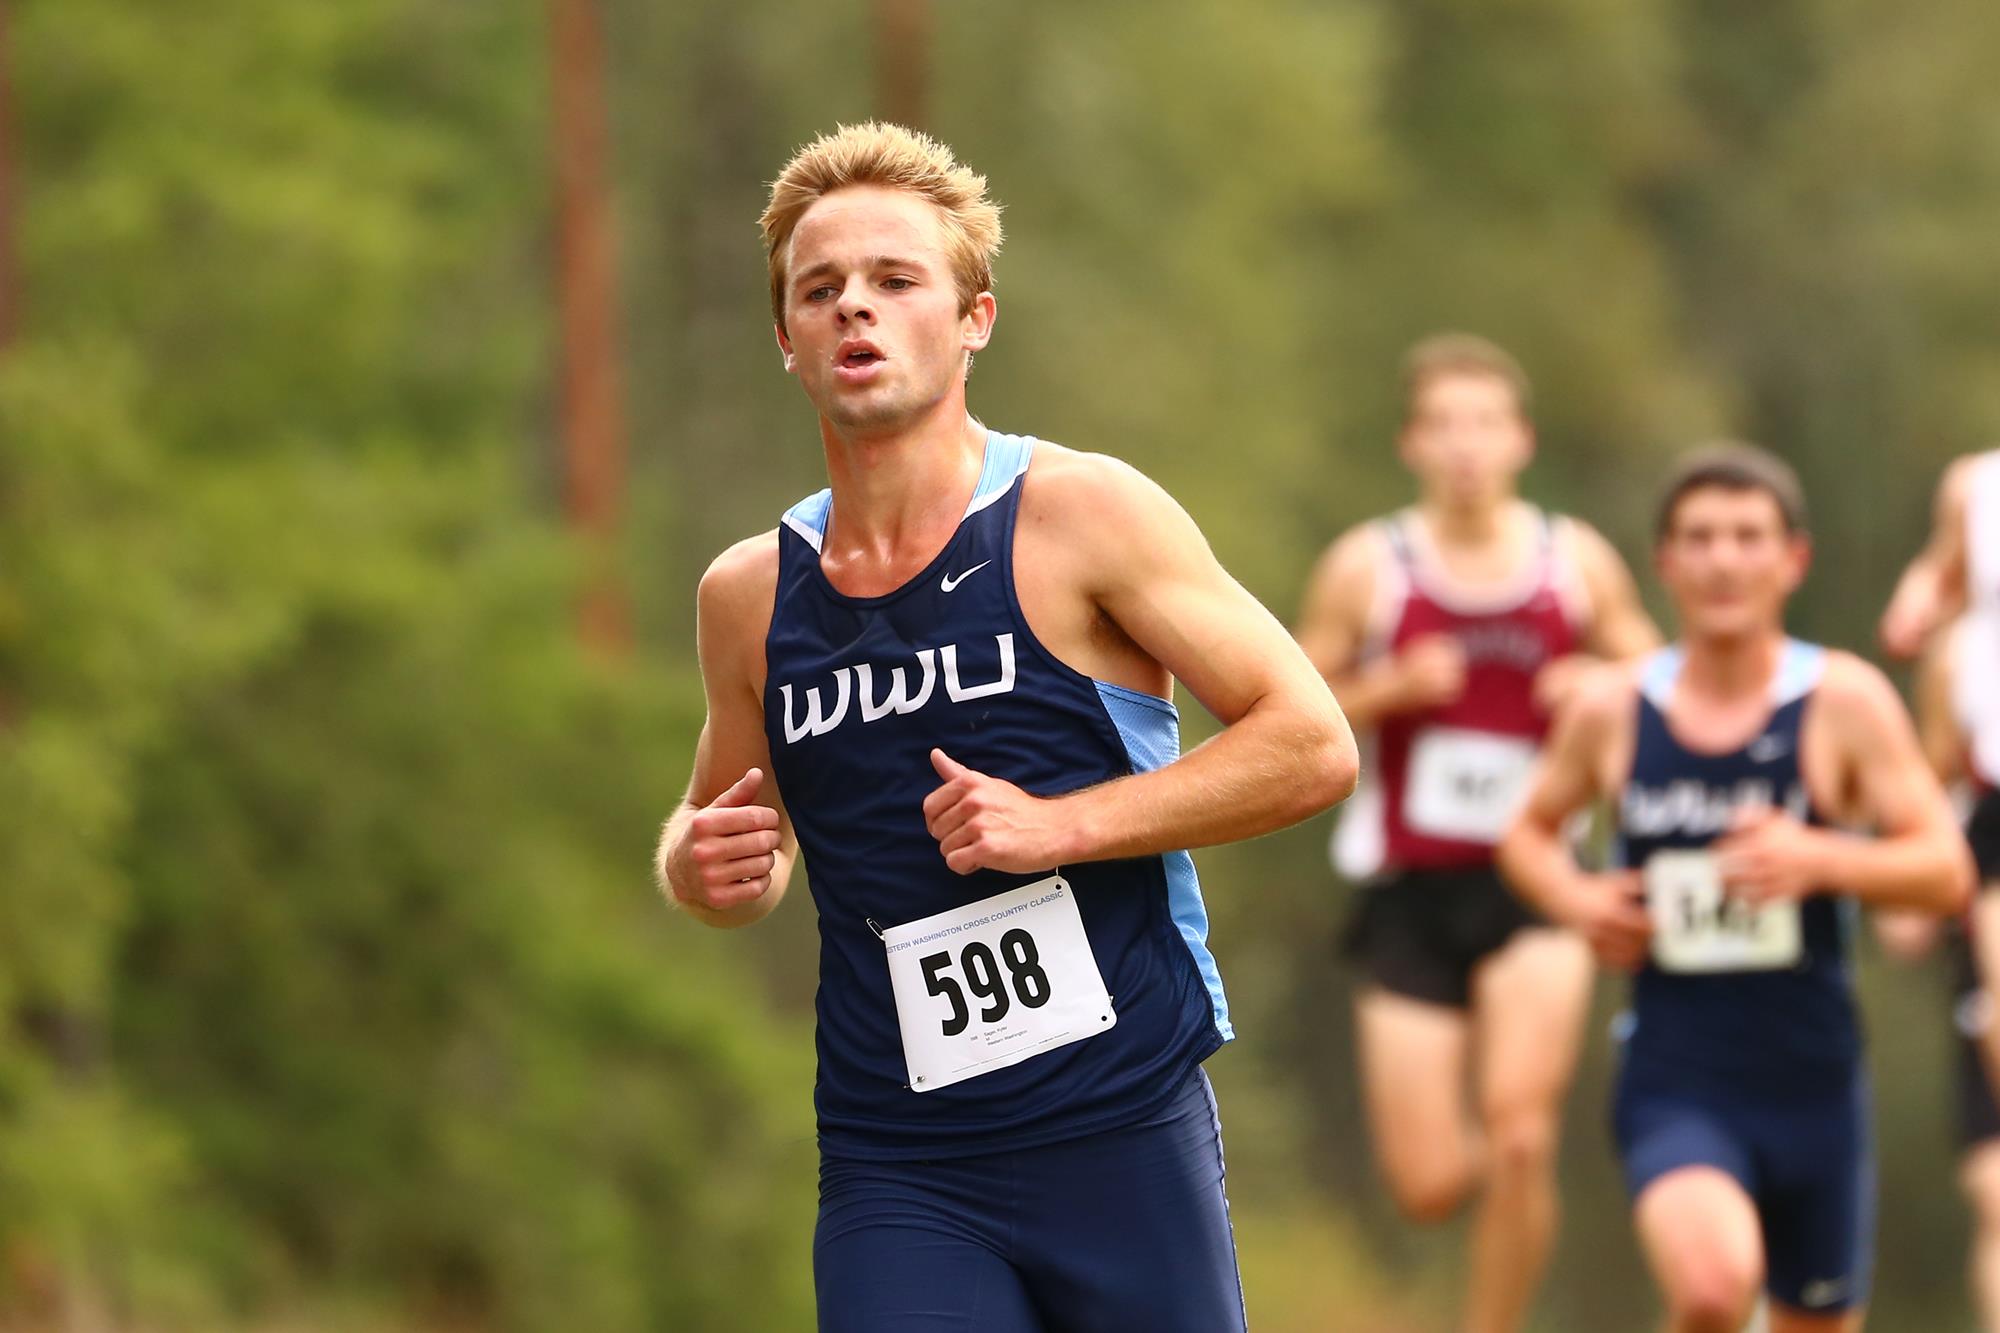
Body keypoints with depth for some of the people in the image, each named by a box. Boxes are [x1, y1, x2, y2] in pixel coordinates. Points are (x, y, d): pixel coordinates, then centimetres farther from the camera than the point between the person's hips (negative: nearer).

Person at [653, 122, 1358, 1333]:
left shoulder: (1081, 516, -4)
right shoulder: (750, 595, 8)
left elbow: (1314, 746, -6)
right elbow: (724, 835, 24)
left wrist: (1060, 826, -15)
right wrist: (706, 868, -1)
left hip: (1124, 1140, -2)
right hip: (895, 1175, 2)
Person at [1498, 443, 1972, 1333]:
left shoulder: (1844, 703, -5)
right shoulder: (1611, 712, 2)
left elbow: (1946, 872, -9)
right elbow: (1529, 834, 20)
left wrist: (1818, 859, -27)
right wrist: (1575, 901, -3)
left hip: (1811, 1085, 1)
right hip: (1675, 1084, -1)